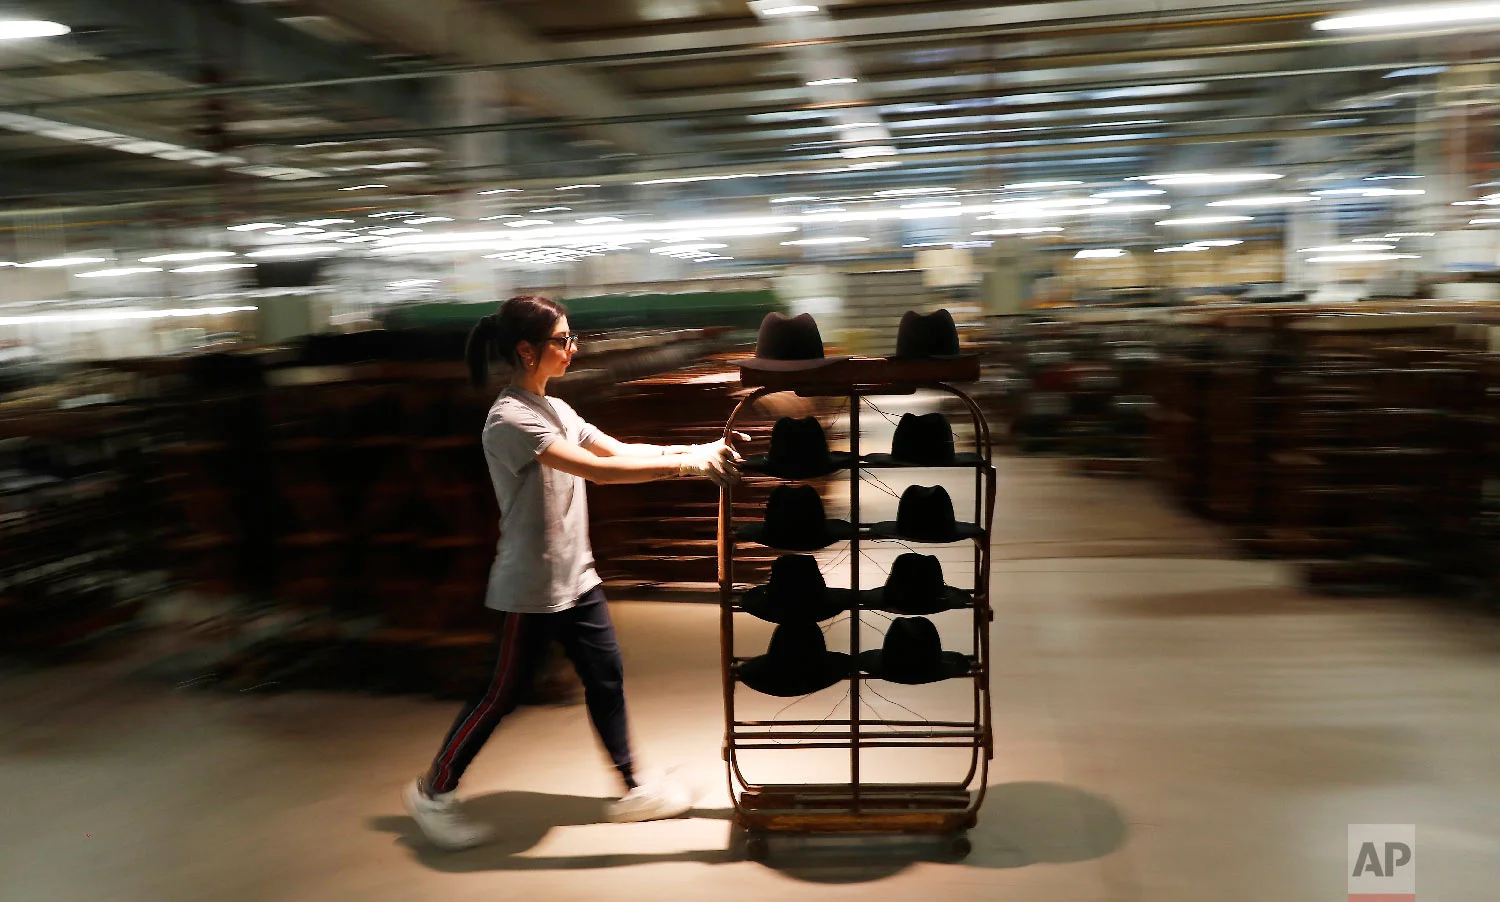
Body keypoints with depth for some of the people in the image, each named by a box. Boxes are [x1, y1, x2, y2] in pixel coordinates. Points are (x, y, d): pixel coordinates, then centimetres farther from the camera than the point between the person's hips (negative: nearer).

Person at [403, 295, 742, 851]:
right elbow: (598, 469, -30)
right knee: (503, 694, 6)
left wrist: (697, 450, -9)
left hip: (575, 577, 8)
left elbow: (620, 449, 4)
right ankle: (433, 792, 26)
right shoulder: (509, 420, -21)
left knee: (606, 679, 11)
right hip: (529, 590, -8)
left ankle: (632, 790, 24)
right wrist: (687, 466, -30)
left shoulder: (555, 410, 9)